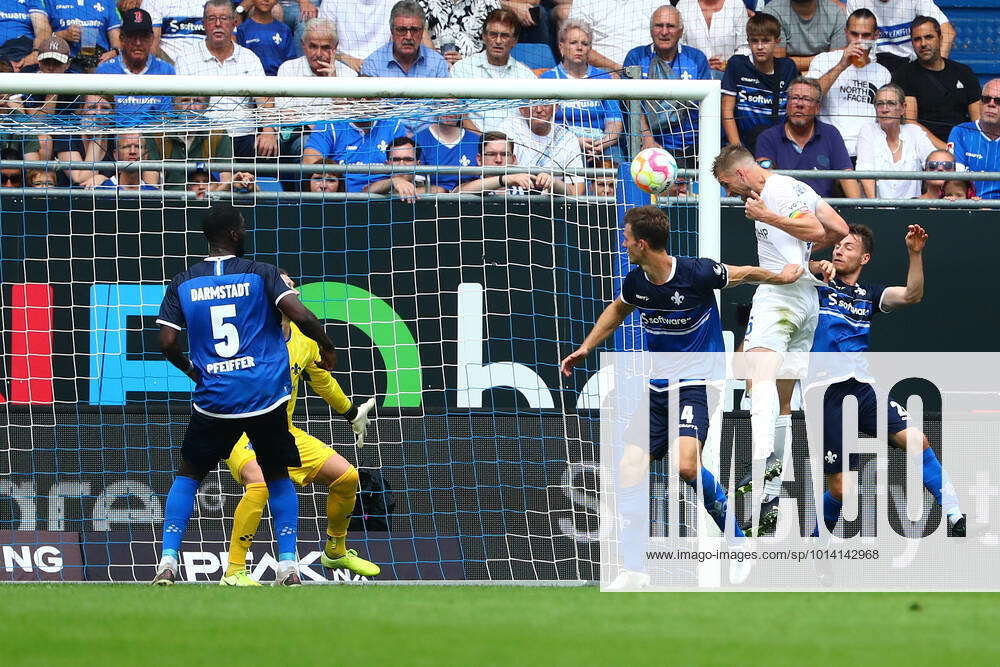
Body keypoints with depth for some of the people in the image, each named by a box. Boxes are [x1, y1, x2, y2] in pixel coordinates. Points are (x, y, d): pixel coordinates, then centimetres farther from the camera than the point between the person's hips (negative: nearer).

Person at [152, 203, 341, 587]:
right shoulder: (260, 274, -3)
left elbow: (167, 342, -2)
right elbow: (299, 315, -13)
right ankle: (288, 565, 6)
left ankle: (167, 562, 4)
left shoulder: (183, 284, 3)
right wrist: (327, 347, 5)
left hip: (213, 397, 1)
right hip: (266, 396, -1)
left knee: (189, 473, 17)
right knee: (277, 475, 17)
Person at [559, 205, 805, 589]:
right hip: (656, 389, 6)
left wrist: (782, 276, 15)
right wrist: (586, 348, 21)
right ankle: (634, 572, 0)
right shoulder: (636, 282, 1)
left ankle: (736, 539, -4)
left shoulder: (697, 273, -17)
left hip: (696, 384, -6)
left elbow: (743, 274, 3)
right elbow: (617, 311, 25)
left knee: (686, 465, -27)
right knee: (629, 470, -6)